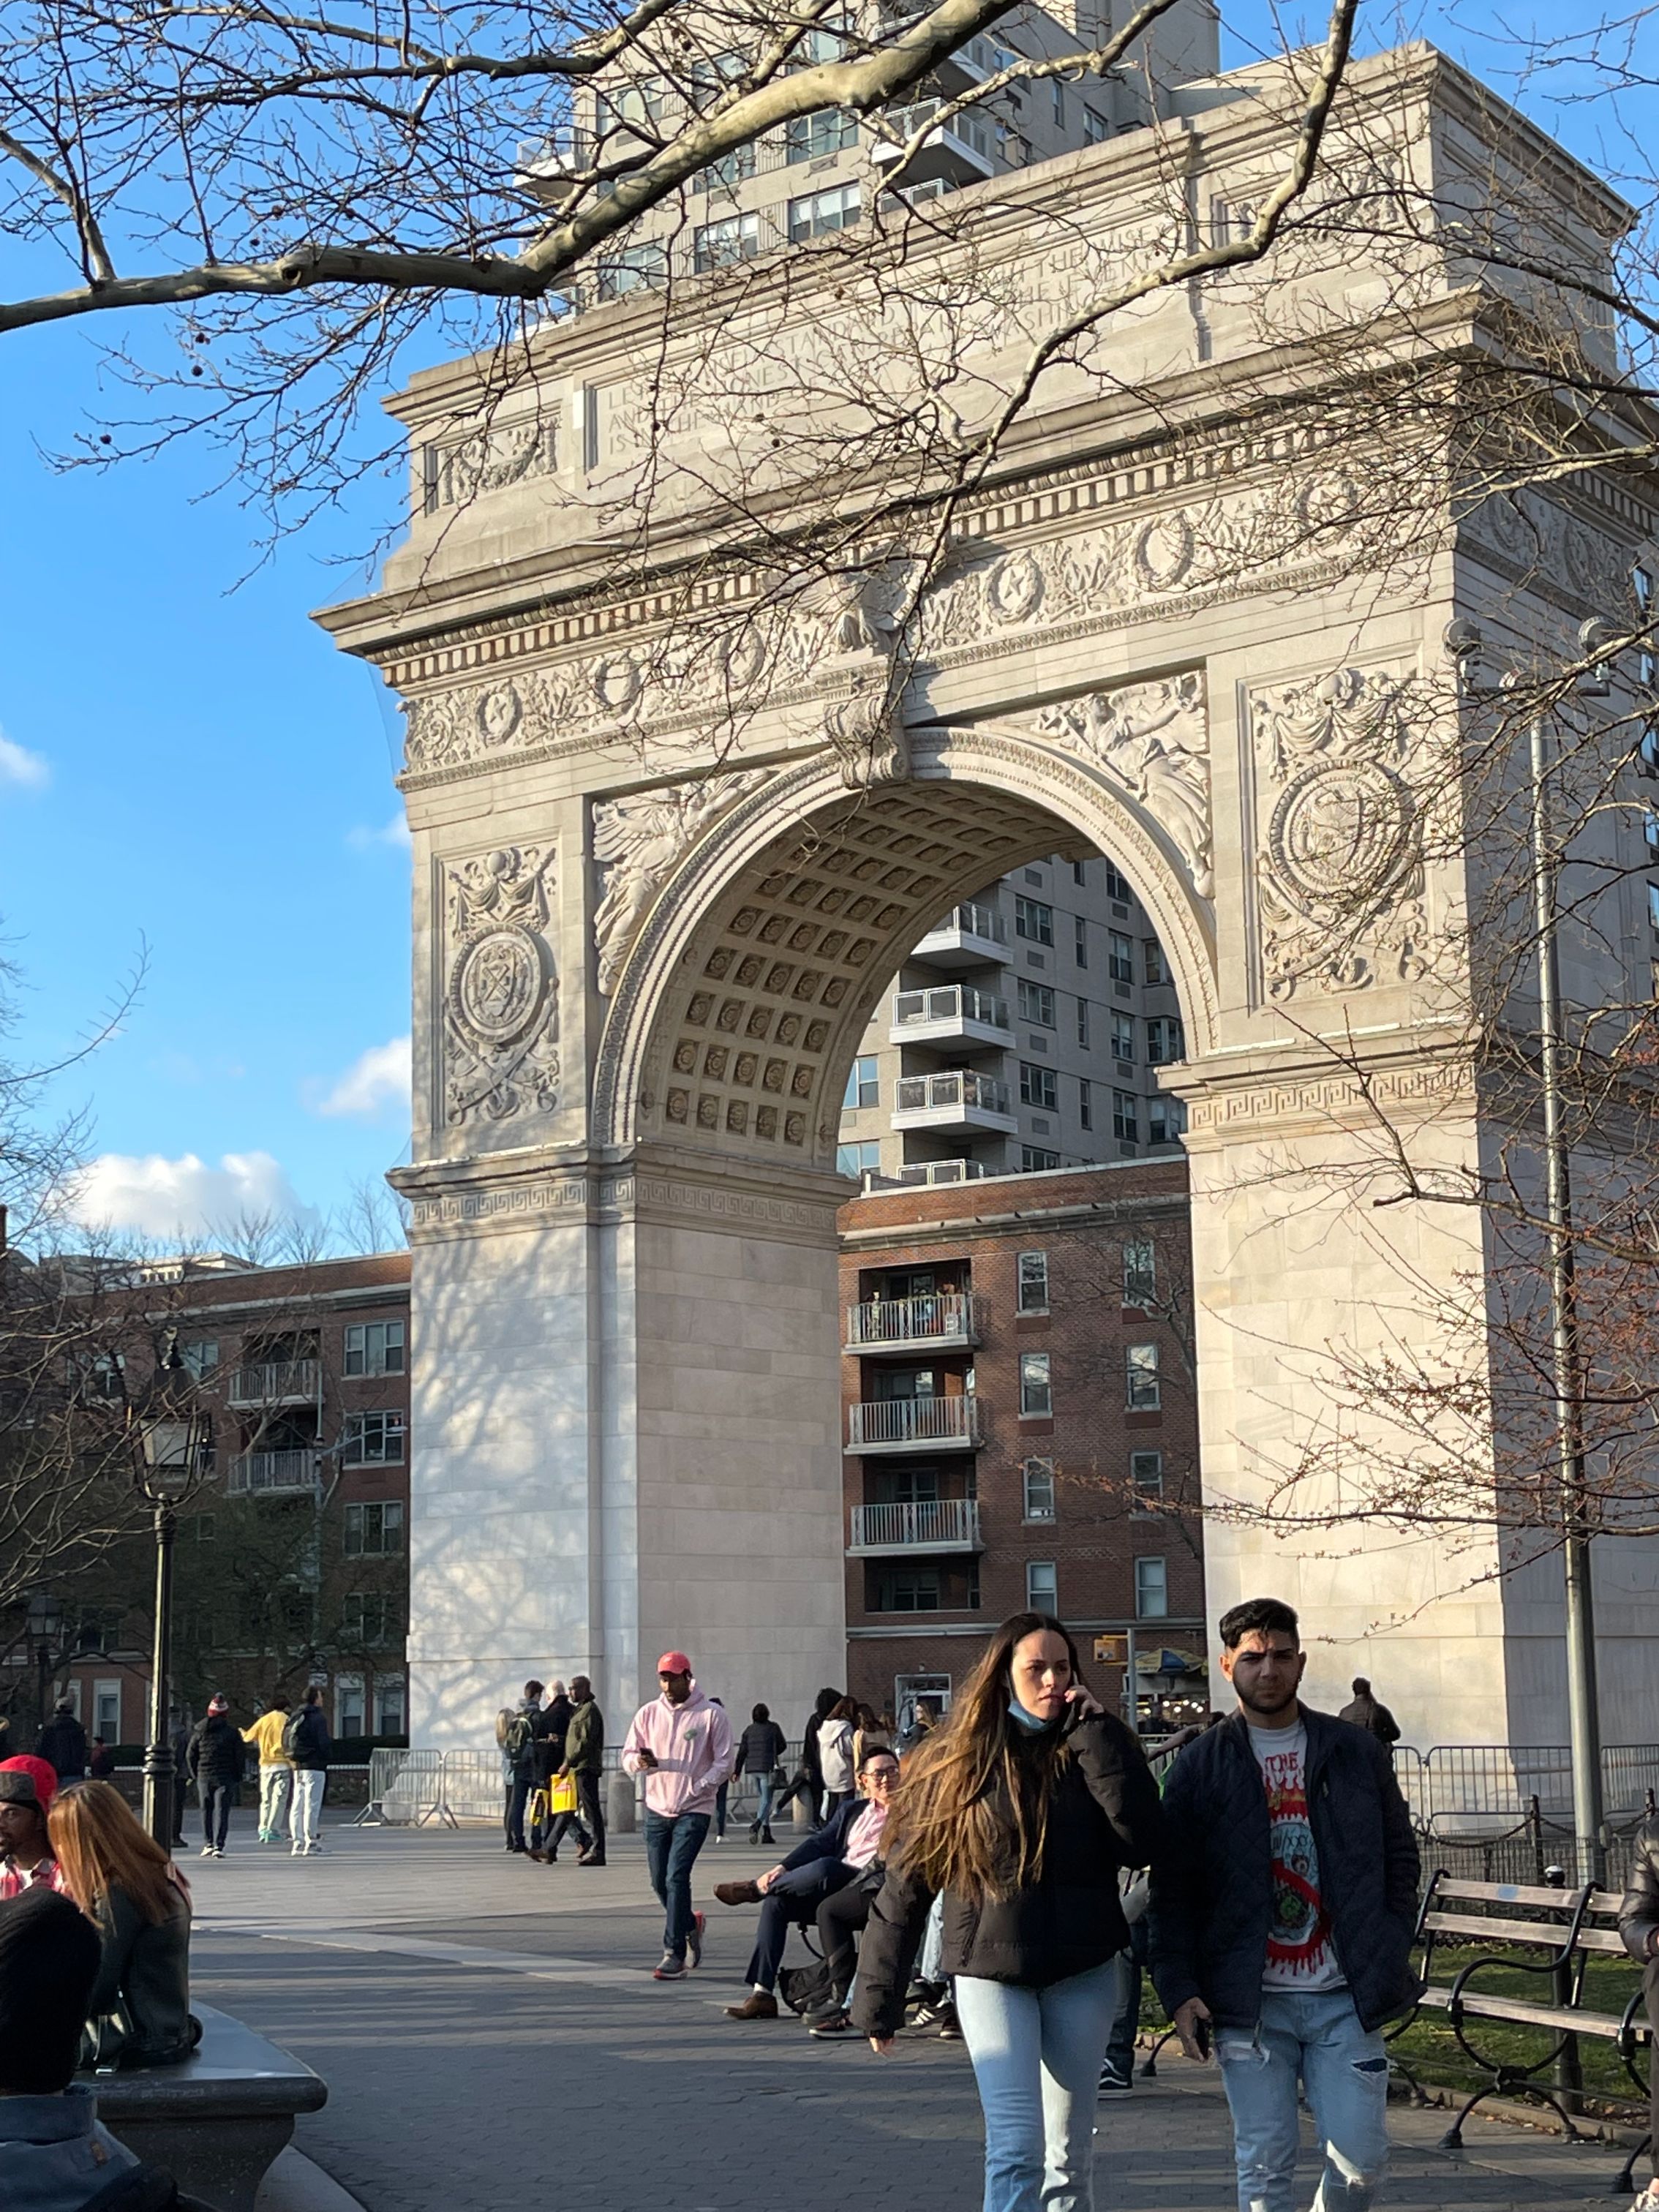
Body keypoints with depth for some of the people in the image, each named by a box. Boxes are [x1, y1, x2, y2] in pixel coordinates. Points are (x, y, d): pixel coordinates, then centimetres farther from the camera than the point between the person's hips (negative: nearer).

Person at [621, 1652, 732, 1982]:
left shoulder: (711, 1714, -3)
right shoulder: (648, 1714, 7)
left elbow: (723, 1762, -2)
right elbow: (628, 1757, 5)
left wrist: (697, 1787, -14)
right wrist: (641, 1761, -18)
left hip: (693, 1810, -5)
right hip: (657, 1809, 5)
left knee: (676, 1878, -15)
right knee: (660, 1881, 10)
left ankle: (674, 1955, -12)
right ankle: (690, 1924, 37)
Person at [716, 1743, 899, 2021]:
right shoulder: (851, 1810, 25)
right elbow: (820, 1842, 13)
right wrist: (782, 1869, -2)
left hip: (871, 1888, -6)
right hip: (834, 1886, 6)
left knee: (823, 1868, -34)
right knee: (776, 1901, -18)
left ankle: (756, 1889, -9)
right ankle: (762, 1994, -16)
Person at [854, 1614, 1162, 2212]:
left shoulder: (1088, 1750, 1)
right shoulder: (957, 1761, -3)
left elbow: (1141, 1841, -14)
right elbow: (907, 1885, -1)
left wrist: (1096, 1735, -13)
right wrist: (878, 2000, -1)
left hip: (1083, 1972, 2)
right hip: (991, 1974, -2)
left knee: (1071, 2150, 11)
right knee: (1015, 2150, -10)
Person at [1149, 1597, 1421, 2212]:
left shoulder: (1358, 1752, 7)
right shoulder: (1200, 1766, 2)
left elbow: (1400, 1856, 12)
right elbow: (1171, 1890, 1)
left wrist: (1390, 1956, 2)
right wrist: (1178, 1991, -6)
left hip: (1345, 1998, 1)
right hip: (1251, 2004, -1)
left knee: (1361, 2160, 0)